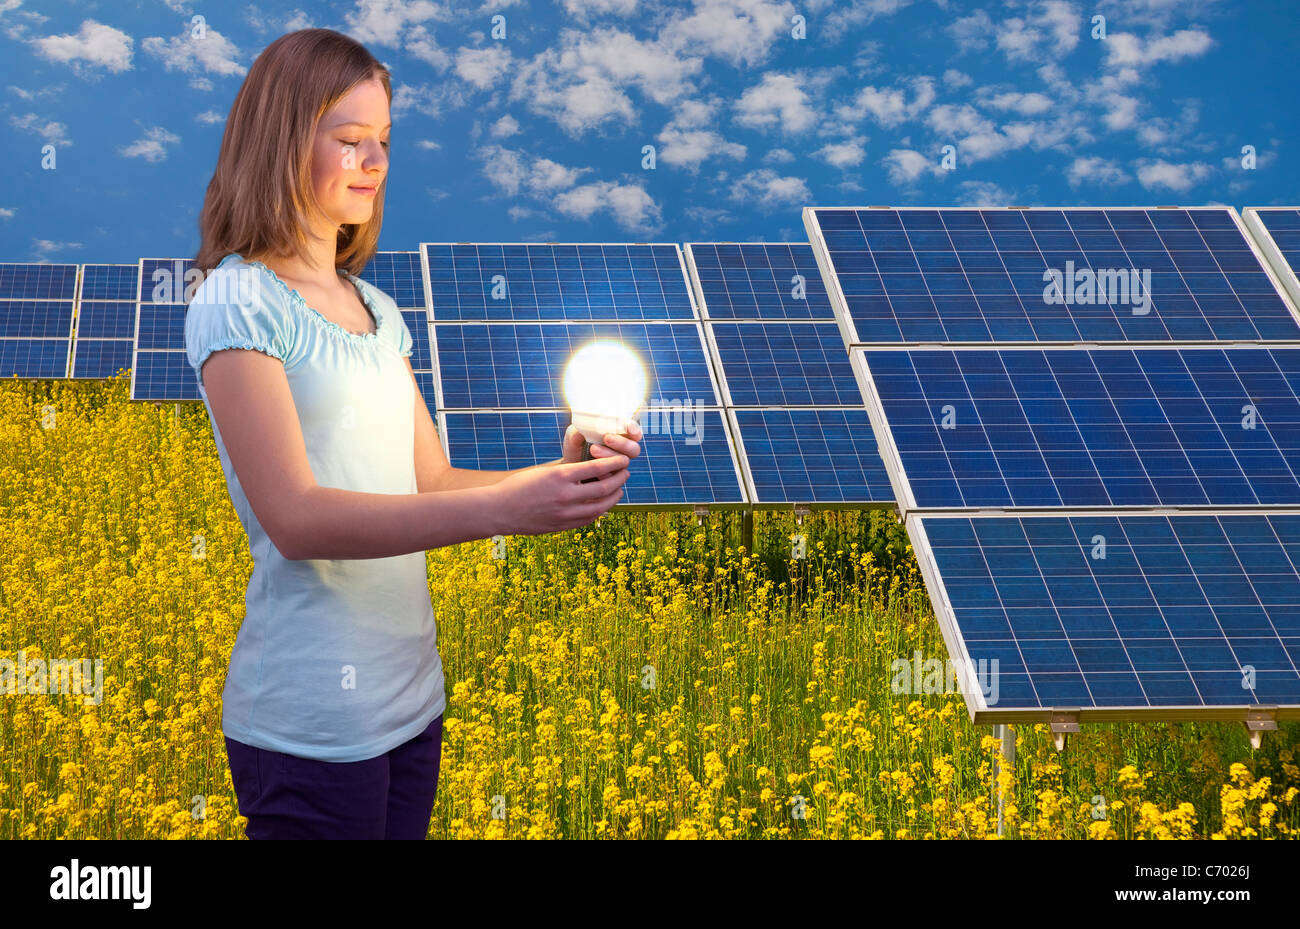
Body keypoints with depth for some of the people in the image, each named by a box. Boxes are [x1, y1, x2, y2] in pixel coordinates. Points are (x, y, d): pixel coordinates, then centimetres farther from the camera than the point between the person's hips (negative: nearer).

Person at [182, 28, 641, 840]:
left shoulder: (377, 311, 14)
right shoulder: (237, 305, -9)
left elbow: (428, 482, 12)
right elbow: (296, 519, -19)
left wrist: (560, 475, -6)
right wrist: (504, 508, -26)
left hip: (411, 701, 7)